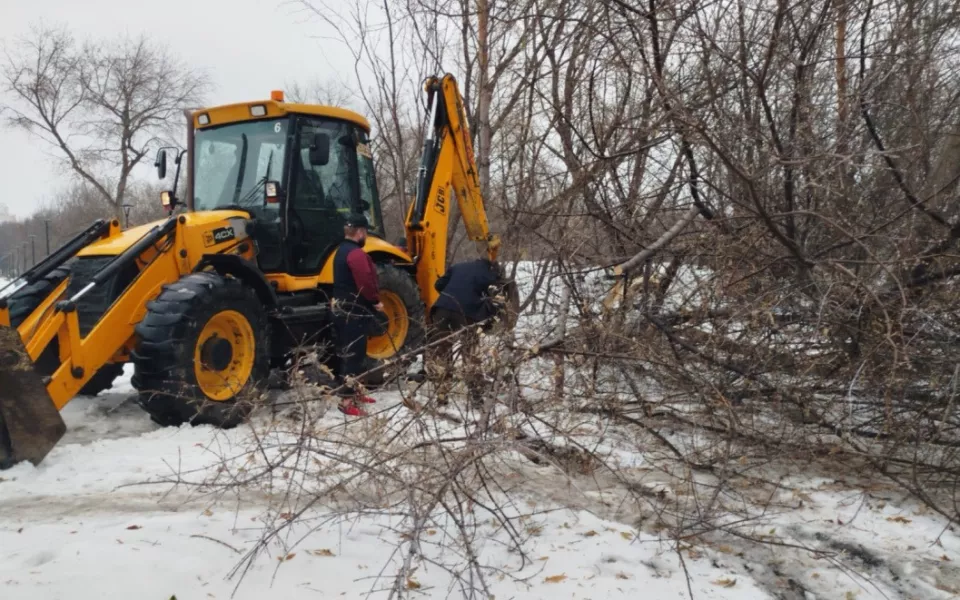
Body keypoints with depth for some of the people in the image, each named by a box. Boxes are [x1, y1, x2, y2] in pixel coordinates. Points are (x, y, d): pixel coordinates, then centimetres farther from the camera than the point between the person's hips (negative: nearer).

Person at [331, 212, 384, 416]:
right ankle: (347, 400, -6)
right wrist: (375, 301, -10)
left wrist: (371, 301, 15)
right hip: (355, 312, -11)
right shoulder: (356, 253, -19)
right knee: (353, 355, -8)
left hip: (343, 310, 11)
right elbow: (366, 282, -26)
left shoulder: (341, 251, 15)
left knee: (346, 354, 17)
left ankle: (352, 391, 29)